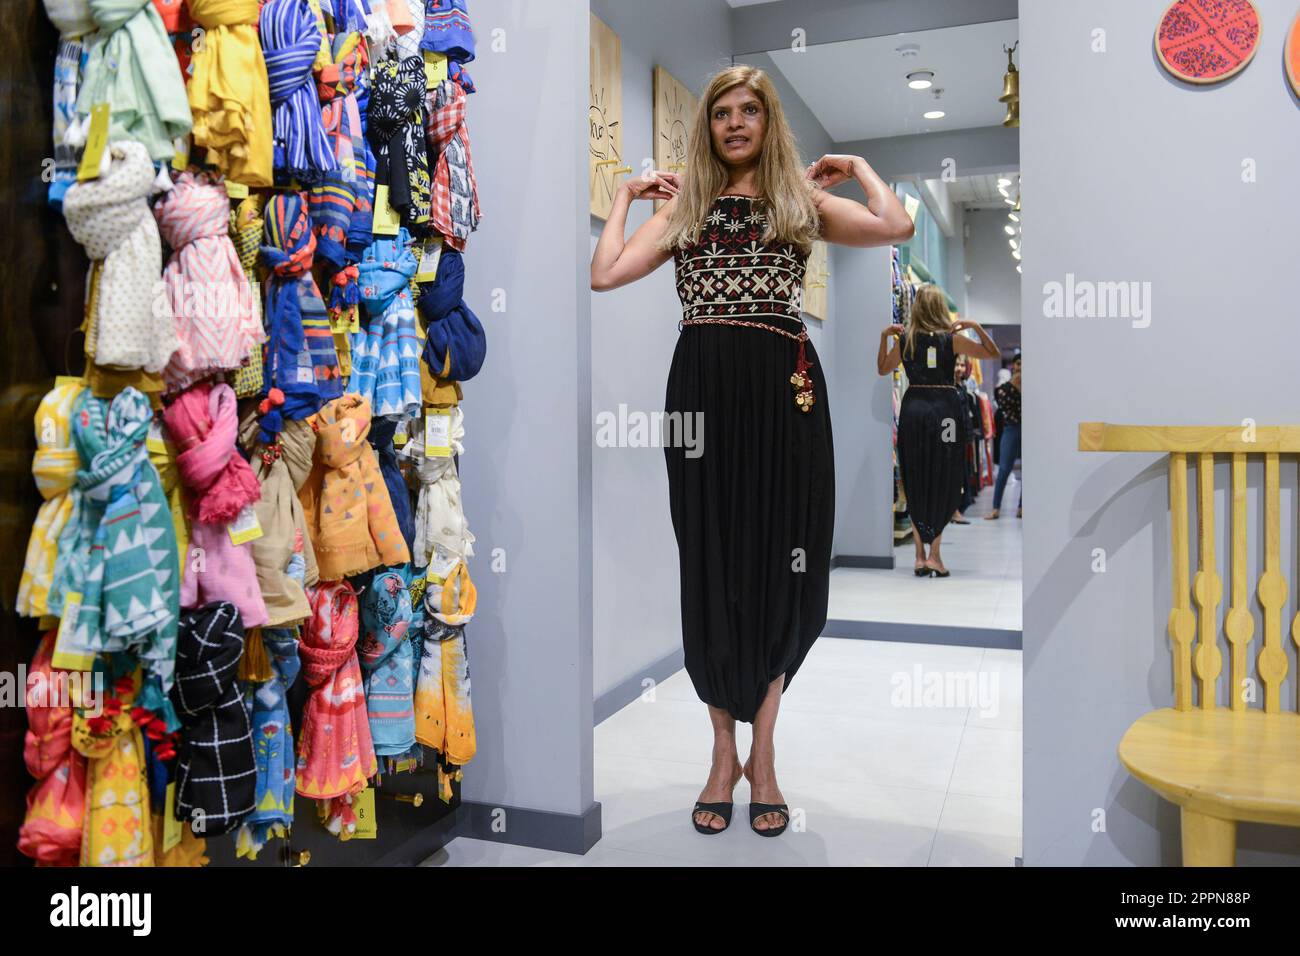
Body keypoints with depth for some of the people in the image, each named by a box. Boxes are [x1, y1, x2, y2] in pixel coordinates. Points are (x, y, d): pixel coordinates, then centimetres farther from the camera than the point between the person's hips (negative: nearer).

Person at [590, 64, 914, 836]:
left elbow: (898, 227, -7)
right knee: (709, 563, 3)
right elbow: (605, 275, 2)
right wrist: (625, 195, 13)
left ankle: (761, 754, 14)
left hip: (783, 388, -1)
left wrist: (855, 167, 8)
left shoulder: (803, 200, 11)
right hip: (703, 387, 2)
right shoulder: (683, 207, 15)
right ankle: (724, 751, 17)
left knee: (778, 563, 1)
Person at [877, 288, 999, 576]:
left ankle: (920, 556, 8)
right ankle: (934, 554, 2)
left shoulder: (904, 340, 2)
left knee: (915, 484, 9)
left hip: (912, 410, 2)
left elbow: (882, 369, 19)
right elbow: (993, 353, 9)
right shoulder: (952, 339, -3)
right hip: (945, 409, -2)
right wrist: (976, 326, 5)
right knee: (944, 483, 5)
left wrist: (884, 336, 17)